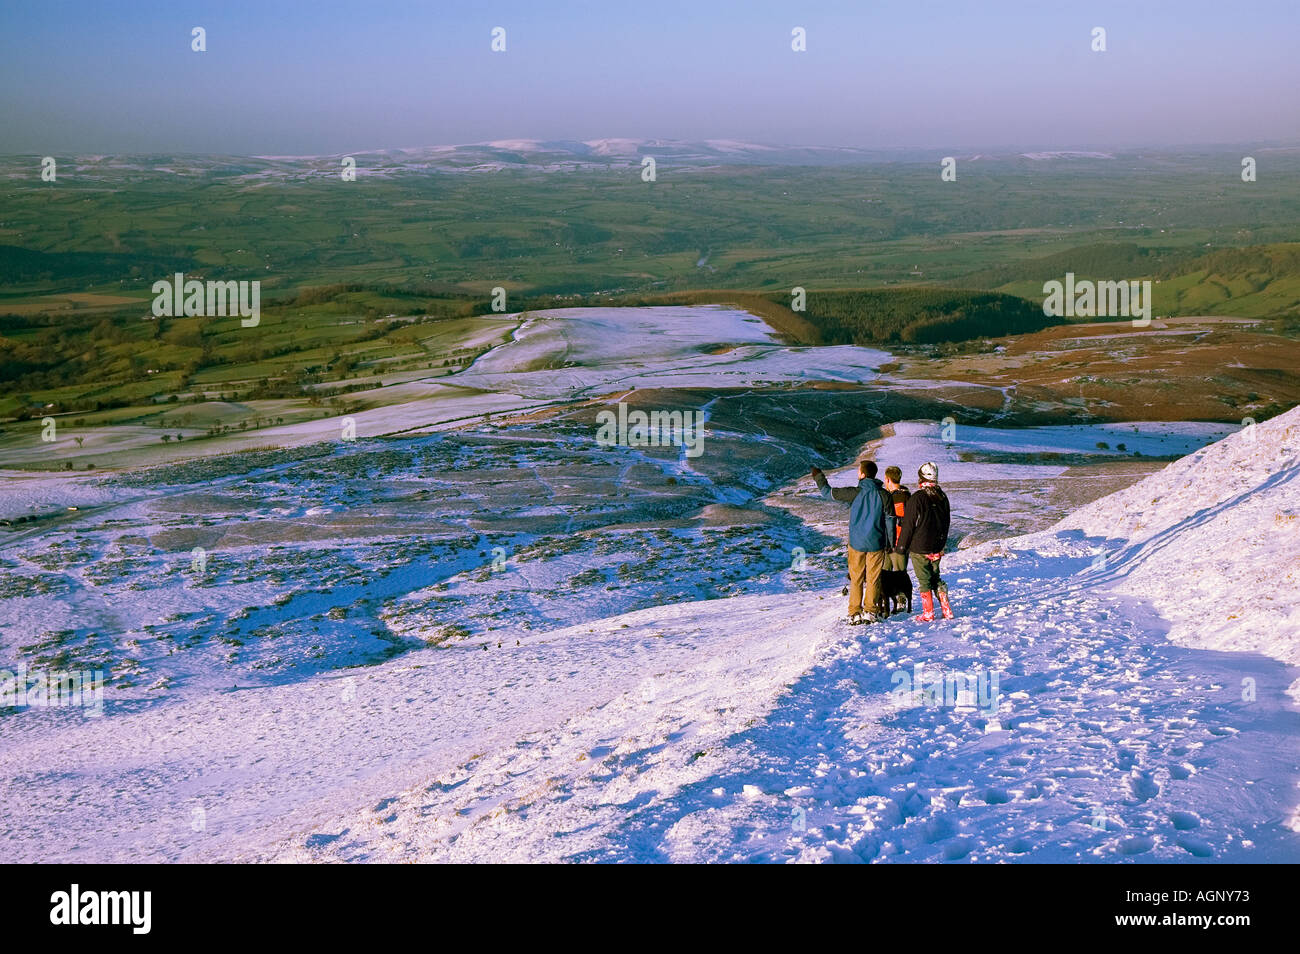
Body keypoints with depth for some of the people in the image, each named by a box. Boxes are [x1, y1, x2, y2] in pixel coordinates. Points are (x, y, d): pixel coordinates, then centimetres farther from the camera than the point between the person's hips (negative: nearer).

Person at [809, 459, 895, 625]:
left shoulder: (854, 493, -10)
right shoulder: (883, 495, -5)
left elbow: (828, 492, -1)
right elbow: (889, 520, 0)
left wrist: (818, 477, 15)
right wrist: (890, 543, 11)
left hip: (856, 543, -1)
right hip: (876, 543, 1)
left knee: (856, 579, 8)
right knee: (873, 579, 9)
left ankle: (855, 613, 7)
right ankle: (869, 611, 8)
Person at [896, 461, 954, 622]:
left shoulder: (917, 498, -16)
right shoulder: (942, 497, 5)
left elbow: (909, 524, -12)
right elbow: (947, 522, 15)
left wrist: (902, 544, -1)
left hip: (919, 548, -6)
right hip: (937, 547, 6)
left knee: (924, 580, 1)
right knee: (936, 577, 16)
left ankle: (928, 614, 4)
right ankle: (946, 610, 13)